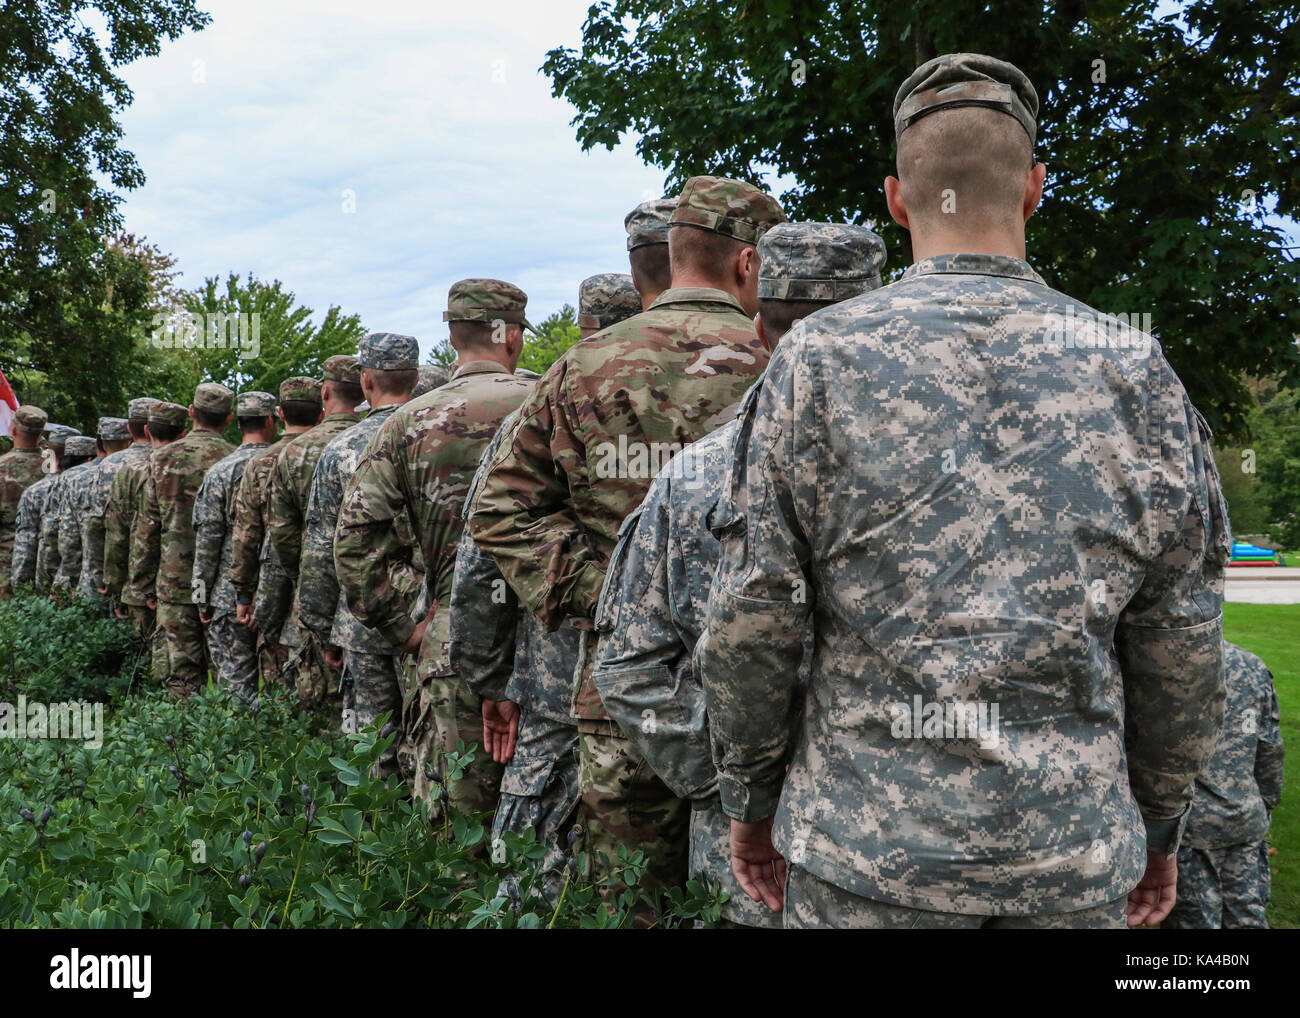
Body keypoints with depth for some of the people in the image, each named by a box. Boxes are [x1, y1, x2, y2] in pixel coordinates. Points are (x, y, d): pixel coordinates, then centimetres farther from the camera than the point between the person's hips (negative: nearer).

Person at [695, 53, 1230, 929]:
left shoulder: (820, 356, -7)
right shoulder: (1136, 371, 0)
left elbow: (753, 618, -8)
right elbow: (1182, 640, 3)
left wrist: (751, 796, 6)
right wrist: (1160, 823, 15)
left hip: (871, 842, -2)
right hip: (1079, 854, 2)